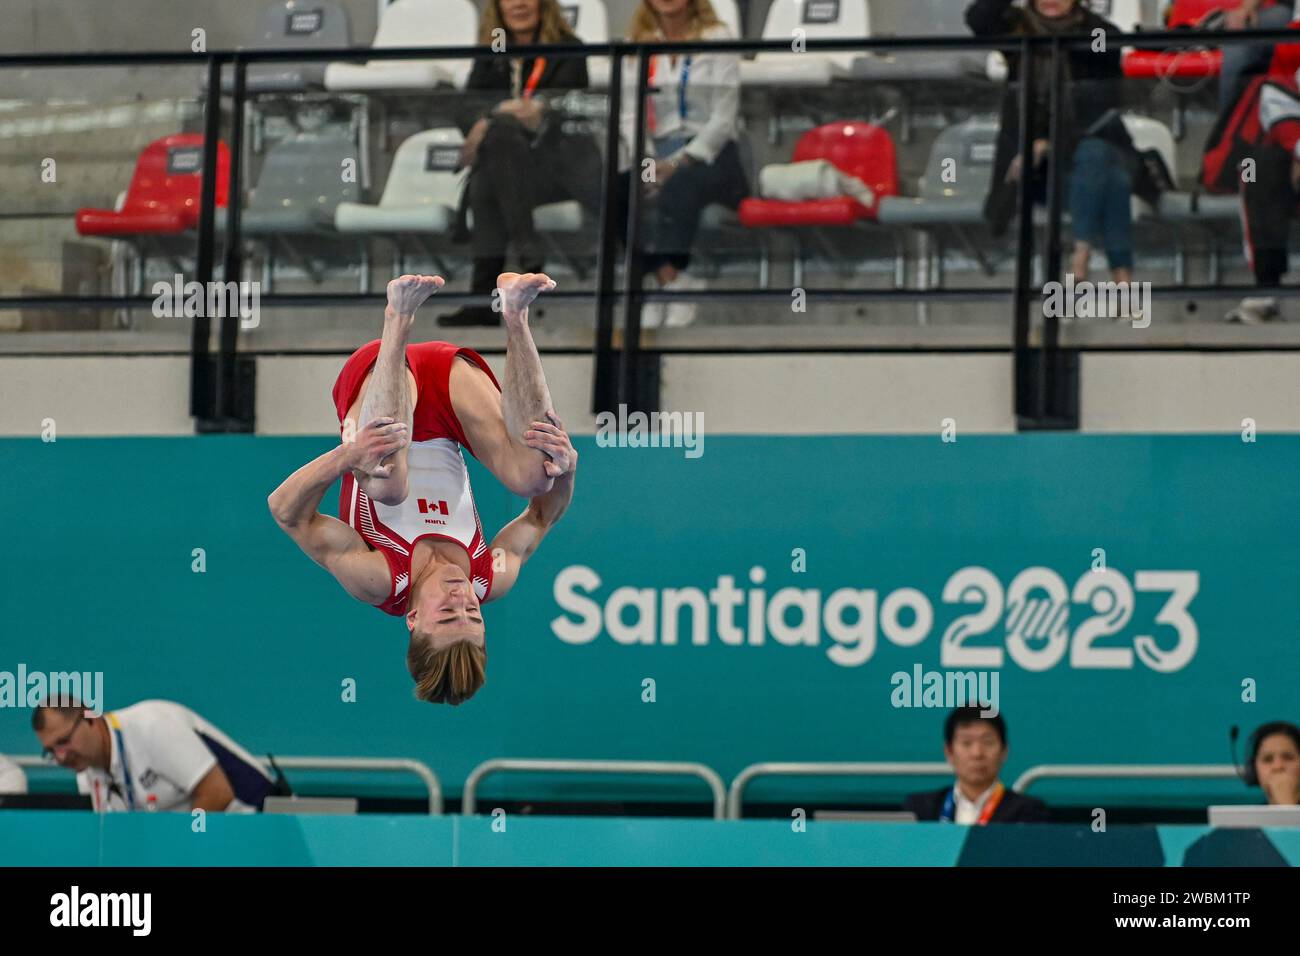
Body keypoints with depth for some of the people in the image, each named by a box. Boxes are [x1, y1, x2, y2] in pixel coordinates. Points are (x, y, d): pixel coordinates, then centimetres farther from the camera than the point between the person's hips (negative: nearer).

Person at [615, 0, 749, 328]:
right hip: (658, 151, 4)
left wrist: (681, 161, -18)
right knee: (614, 191, -28)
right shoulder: (639, 42, 14)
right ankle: (671, 279, -34)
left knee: (678, 184, -37)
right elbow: (630, 114, 7)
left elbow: (723, 118, -5)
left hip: (708, 151, -4)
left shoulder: (717, 38, 2)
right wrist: (647, 163, -12)